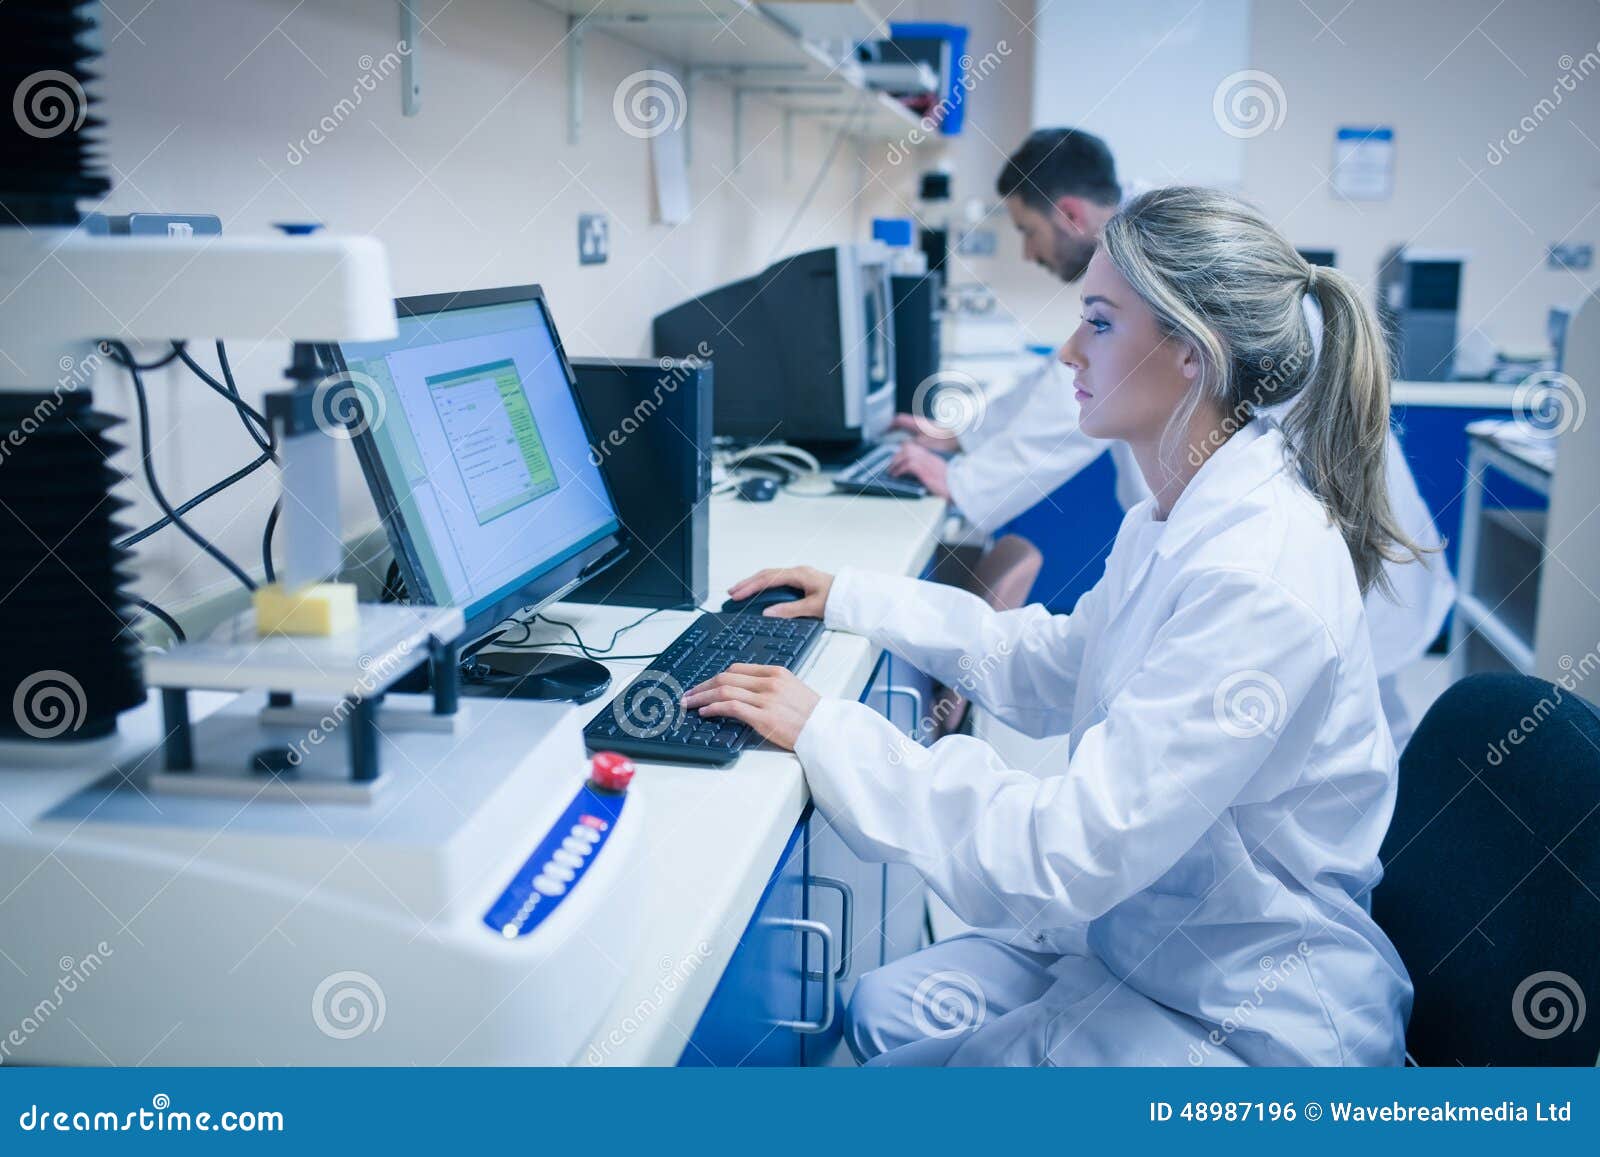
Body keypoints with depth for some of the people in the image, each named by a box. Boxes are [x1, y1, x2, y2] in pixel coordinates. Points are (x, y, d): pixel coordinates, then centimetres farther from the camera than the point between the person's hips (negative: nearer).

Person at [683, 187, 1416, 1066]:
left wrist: (825, 732, -26)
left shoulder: (1257, 578, -31)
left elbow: (1069, 854, -32)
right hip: (1149, 939, 9)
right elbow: (1054, 669, 15)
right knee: (884, 1010, 11)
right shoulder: (1182, 517, 1)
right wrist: (853, 601, 12)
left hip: (1251, 1022, -8)